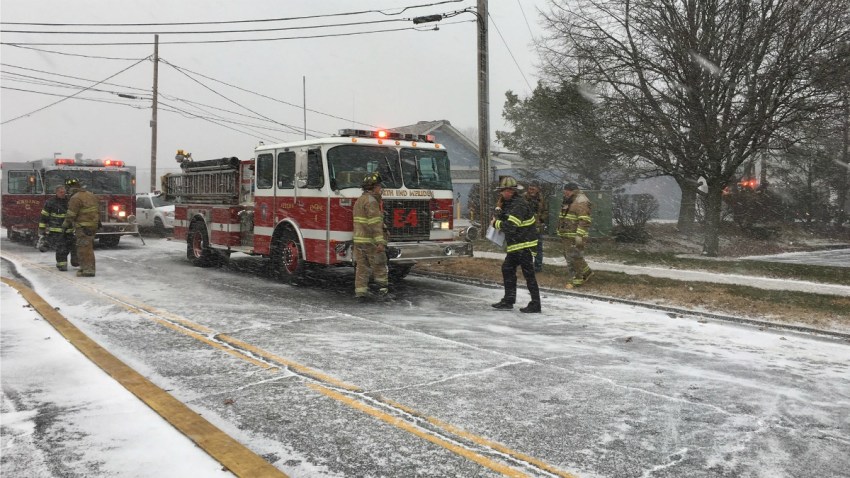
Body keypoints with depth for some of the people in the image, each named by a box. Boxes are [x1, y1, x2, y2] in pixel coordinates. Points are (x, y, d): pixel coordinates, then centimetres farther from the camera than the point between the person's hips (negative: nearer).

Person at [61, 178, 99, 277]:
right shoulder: (91, 195, 14)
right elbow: (98, 211, 20)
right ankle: (86, 267, 23)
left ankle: (88, 270, -7)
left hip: (83, 227, -9)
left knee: (84, 249, -6)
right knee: (88, 247, 16)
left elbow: (71, 215, -14)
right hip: (93, 226, 9)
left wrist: (65, 225, 2)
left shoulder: (75, 198, -13)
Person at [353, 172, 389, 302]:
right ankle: (383, 290, 9)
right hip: (371, 240, -8)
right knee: (379, 266, 3)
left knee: (361, 267, 7)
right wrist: (380, 242, -26)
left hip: (358, 239, 8)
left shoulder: (359, 200, 17)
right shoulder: (371, 200, -14)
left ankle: (360, 292, 5)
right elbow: (375, 223, -22)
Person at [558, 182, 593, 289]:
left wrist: (580, 235, -27)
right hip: (567, 236, 10)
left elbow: (584, 221, -21)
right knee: (569, 256, 16)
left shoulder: (581, 202, -13)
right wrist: (561, 233, 27)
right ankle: (586, 272, 29)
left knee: (573, 258, -7)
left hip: (575, 237, -10)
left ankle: (575, 280, 0)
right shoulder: (568, 201, 18)